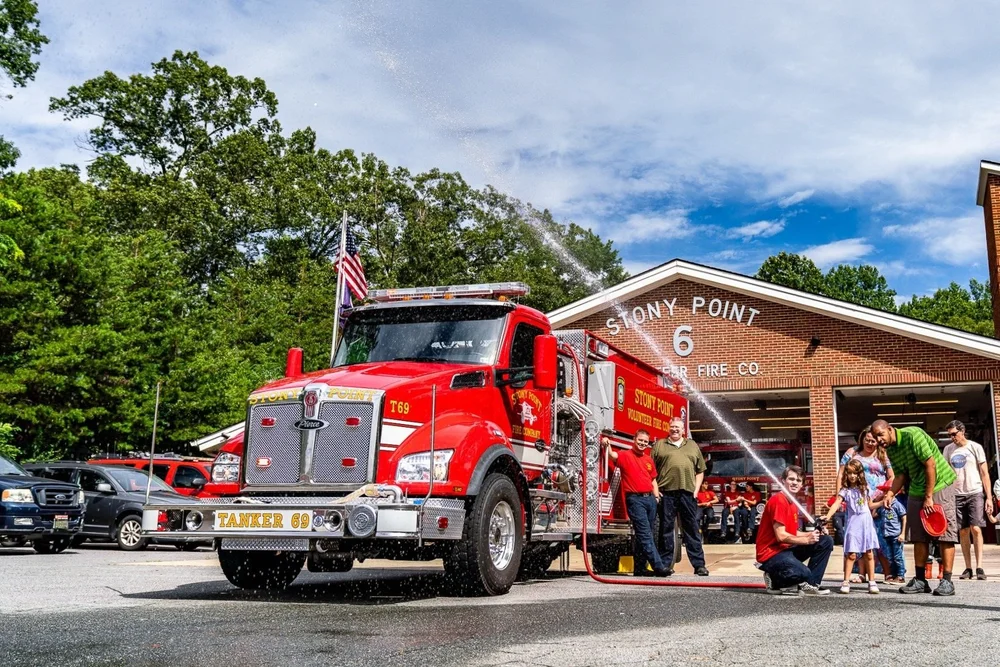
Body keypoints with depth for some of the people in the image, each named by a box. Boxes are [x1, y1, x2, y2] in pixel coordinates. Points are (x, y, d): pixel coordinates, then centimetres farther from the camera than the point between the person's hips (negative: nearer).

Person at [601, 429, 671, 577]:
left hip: (650, 498, 7)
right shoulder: (625, 456, 0)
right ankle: (658, 566, -16)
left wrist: (657, 497, 13)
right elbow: (613, 455, -20)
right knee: (644, 534, -11)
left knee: (645, 535, 8)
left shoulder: (649, 460, 19)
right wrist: (607, 446, -41)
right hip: (635, 499, -7)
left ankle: (639, 568, 15)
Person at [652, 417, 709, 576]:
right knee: (666, 528, 2)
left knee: (692, 529, 3)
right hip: (666, 493, -2)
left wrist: (696, 489, 5)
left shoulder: (693, 445, 18)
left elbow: (700, 471, 17)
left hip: (688, 492, 2)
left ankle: (699, 564, 6)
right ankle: (665, 563, 8)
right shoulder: (659, 445, 10)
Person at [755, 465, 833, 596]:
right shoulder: (778, 500, -17)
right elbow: (781, 536, -21)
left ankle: (811, 584, 4)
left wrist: (813, 533, -1)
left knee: (826, 541, 4)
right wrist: (807, 540, -14)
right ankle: (775, 581, -2)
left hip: (787, 549, 10)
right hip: (771, 553, -10)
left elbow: (793, 534, 14)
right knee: (803, 573, -34)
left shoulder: (793, 503, 14)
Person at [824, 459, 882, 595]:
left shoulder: (864, 488, 10)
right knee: (851, 554, -7)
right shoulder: (845, 490, -2)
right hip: (853, 524, -3)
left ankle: (872, 582, 12)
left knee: (869, 553, 5)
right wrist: (828, 516, -28)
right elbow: (837, 503, -15)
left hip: (867, 523, 3)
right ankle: (846, 582, -3)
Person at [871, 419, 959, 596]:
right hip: (917, 490, 7)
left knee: (945, 532, -6)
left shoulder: (912, 435, -21)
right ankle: (920, 580, 10)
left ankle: (947, 581, -5)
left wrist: (929, 497, -19)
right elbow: (901, 476, 7)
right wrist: (890, 494, -12)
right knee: (919, 536, 5)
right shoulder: (890, 450, 3)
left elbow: (930, 464, -21)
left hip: (939, 484, -7)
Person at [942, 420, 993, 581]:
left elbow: (985, 473, 0)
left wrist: (989, 497, -6)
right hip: (957, 495, 3)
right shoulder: (948, 449, 9)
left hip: (975, 493, -3)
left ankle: (979, 567, -10)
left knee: (976, 529, -12)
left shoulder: (975, 447, 0)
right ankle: (968, 568, 9)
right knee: (963, 531, 4)